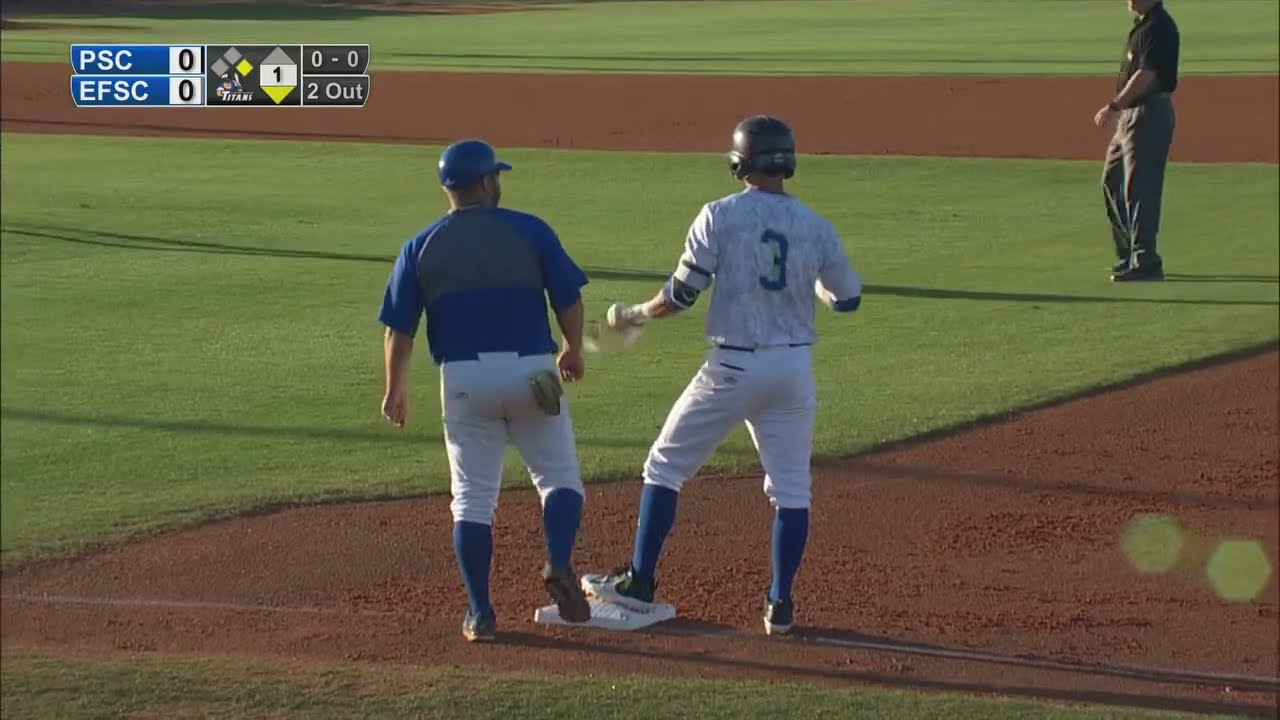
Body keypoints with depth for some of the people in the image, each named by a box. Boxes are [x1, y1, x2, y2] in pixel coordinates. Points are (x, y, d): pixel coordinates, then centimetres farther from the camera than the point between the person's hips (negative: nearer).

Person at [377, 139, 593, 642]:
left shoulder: (421, 247, 4)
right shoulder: (529, 231, 0)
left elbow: (399, 327, 3)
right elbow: (569, 299, 1)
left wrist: (395, 389, 13)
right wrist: (573, 351, 18)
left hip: (464, 379, 1)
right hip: (532, 371, -1)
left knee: (472, 499, 9)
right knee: (559, 478, 11)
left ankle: (480, 614, 7)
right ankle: (559, 565, -15)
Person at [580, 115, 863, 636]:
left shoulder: (720, 216, -7)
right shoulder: (815, 226, 3)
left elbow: (681, 295, -9)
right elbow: (847, 298, 11)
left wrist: (633, 316, 9)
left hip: (733, 366, -3)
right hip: (795, 368, 3)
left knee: (666, 465, 11)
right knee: (791, 489, 10)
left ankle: (638, 583, 13)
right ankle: (780, 605, 7)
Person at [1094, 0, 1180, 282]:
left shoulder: (1159, 27, -16)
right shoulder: (1142, 24, 15)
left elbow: (1146, 74, -24)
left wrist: (1114, 106, -25)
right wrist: (1118, 109, 17)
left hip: (1149, 115, -11)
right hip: (1131, 115, 11)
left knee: (1139, 188, -9)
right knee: (1112, 181, 16)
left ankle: (1145, 263, -5)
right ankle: (1128, 255, 24)